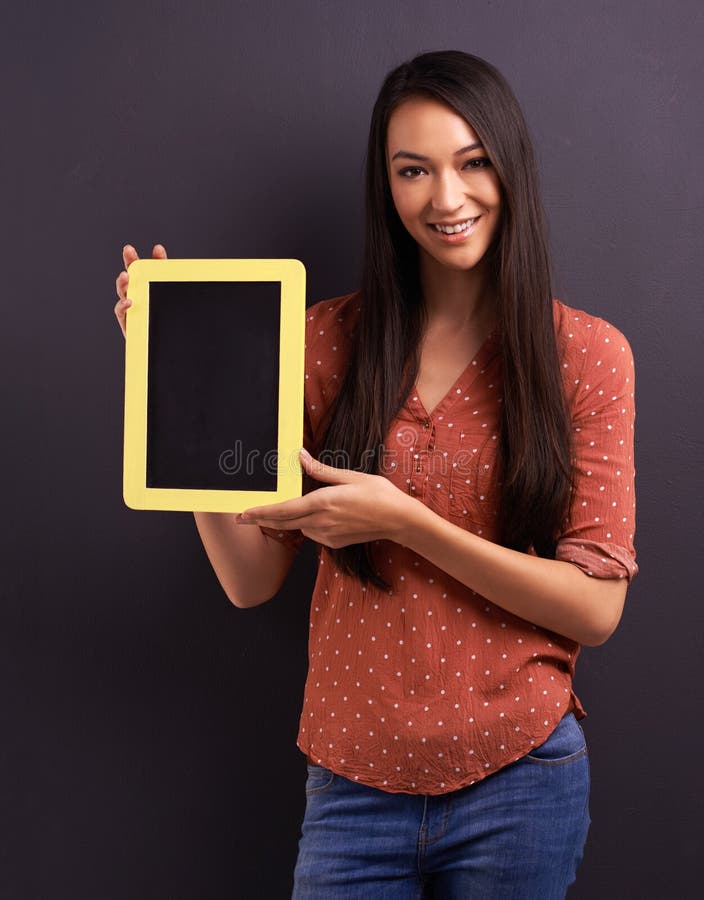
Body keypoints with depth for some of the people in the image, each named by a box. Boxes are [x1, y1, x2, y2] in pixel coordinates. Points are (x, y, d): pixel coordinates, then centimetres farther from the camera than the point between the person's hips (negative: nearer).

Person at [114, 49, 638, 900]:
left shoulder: (587, 352, -6)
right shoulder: (329, 342, -2)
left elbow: (596, 607, -9)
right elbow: (251, 579, -3)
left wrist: (404, 520, -20)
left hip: (517, 784, 0)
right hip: (353, 779, 1)